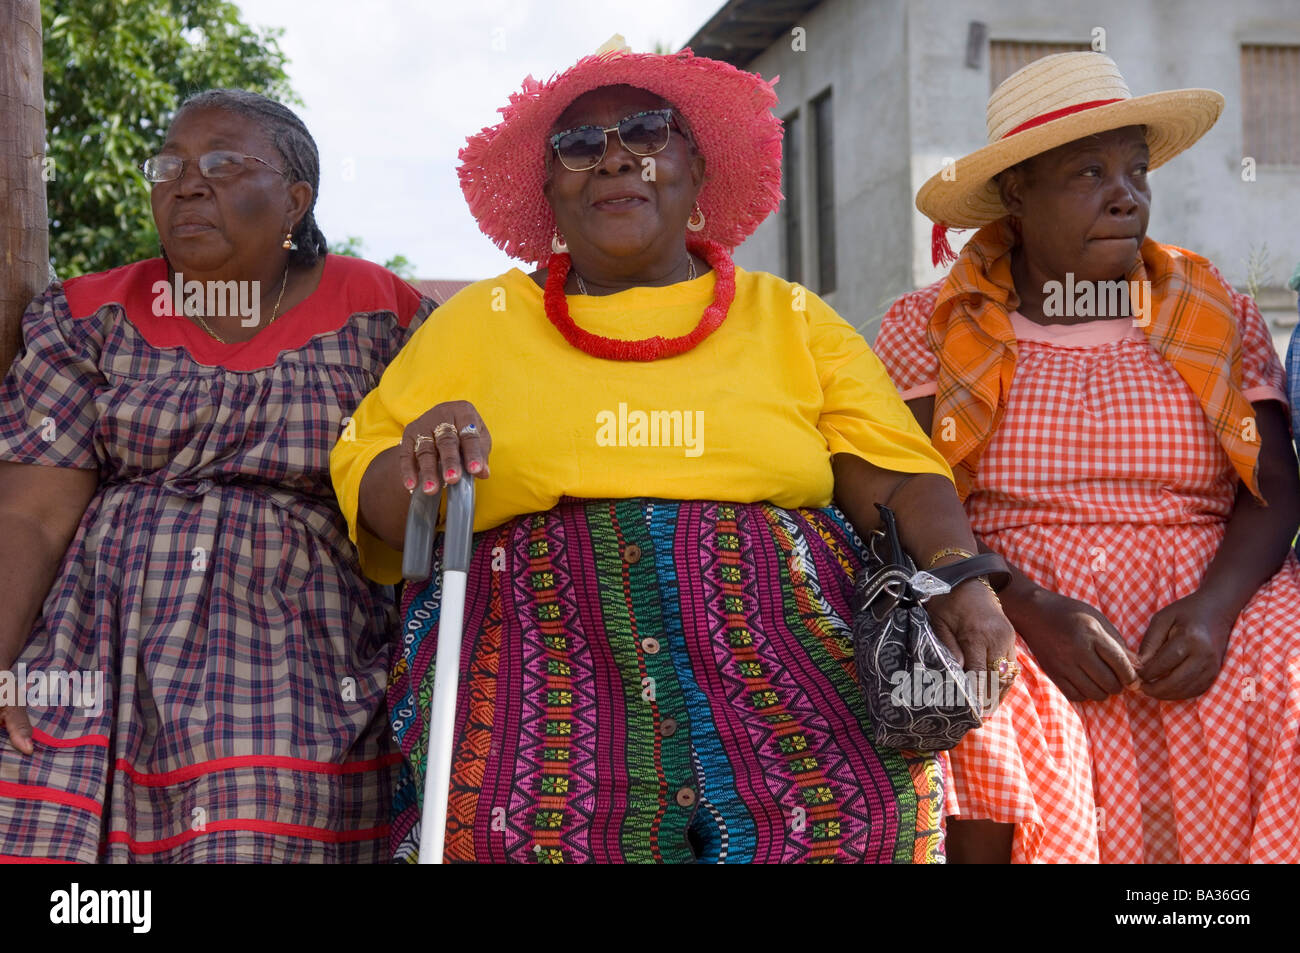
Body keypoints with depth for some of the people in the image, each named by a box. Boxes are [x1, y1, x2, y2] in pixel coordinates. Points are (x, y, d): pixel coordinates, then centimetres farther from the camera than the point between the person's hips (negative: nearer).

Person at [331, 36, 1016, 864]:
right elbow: (366, 484, 13)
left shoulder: (790, 318, 16)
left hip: (777, 669, 1)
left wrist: (964, 579, -9)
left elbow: (902, 481, 10)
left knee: (851, 818, -20)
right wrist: (418, 464, -9)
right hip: (545, 681, 0)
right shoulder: (482, 319, 16)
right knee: (520, 823, -24)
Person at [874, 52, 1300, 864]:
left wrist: (1214, 605, -16)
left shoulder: (1219, 319, 13)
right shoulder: (934, 330, 7)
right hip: (1009, 620, -2)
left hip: (1208, 614, 3)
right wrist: (1032, 613, -19)